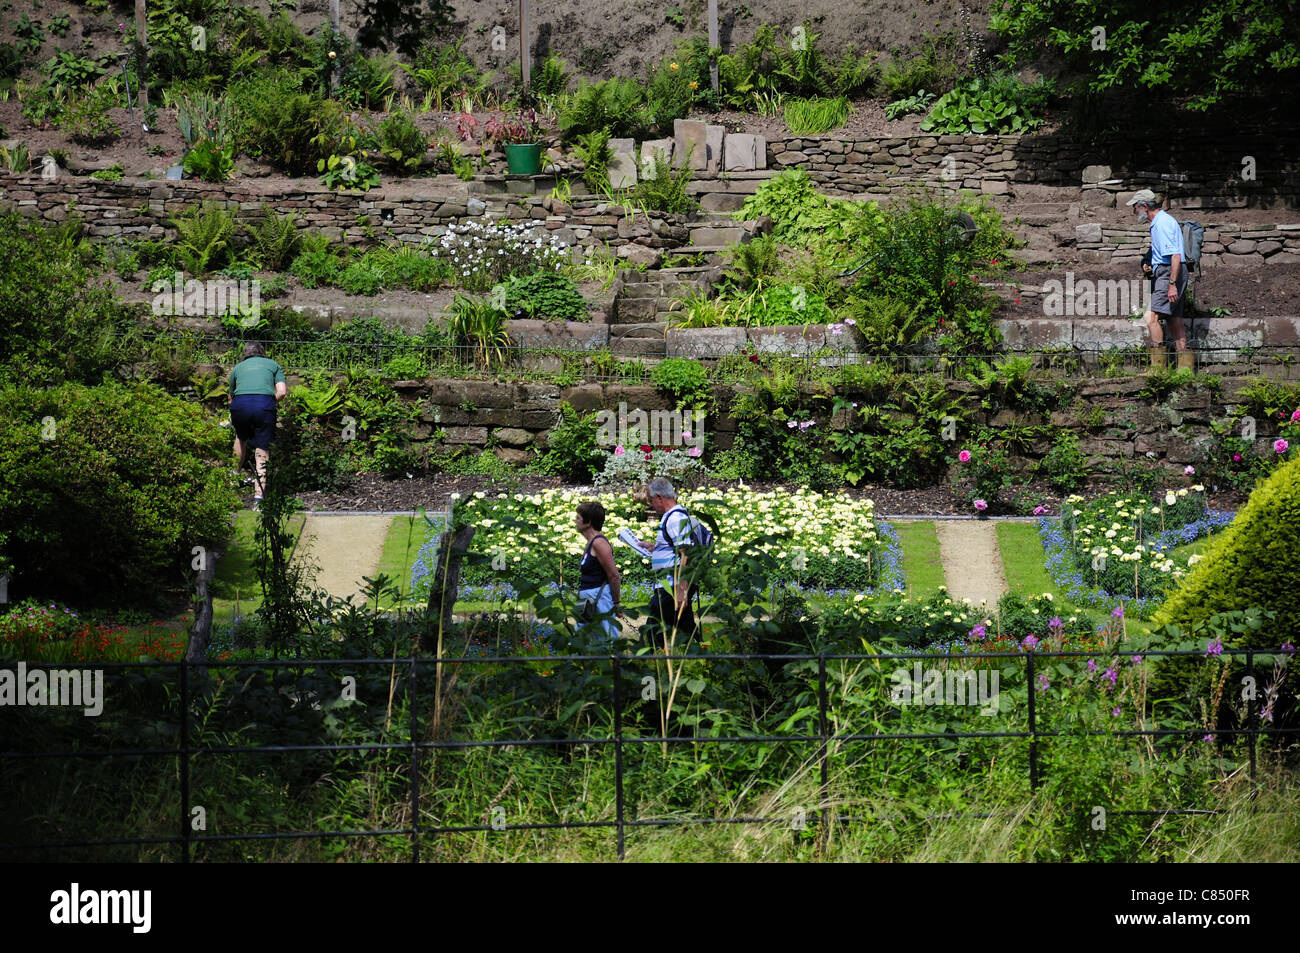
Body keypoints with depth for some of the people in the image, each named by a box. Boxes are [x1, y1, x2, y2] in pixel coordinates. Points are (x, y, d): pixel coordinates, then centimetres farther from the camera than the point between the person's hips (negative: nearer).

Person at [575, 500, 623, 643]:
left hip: (600, 598, -10)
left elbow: (614, 576, -17)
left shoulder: (599, 543, -15)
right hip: (589, 598, 10)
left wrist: (616, 604, -11)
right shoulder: (591, 542, 15)